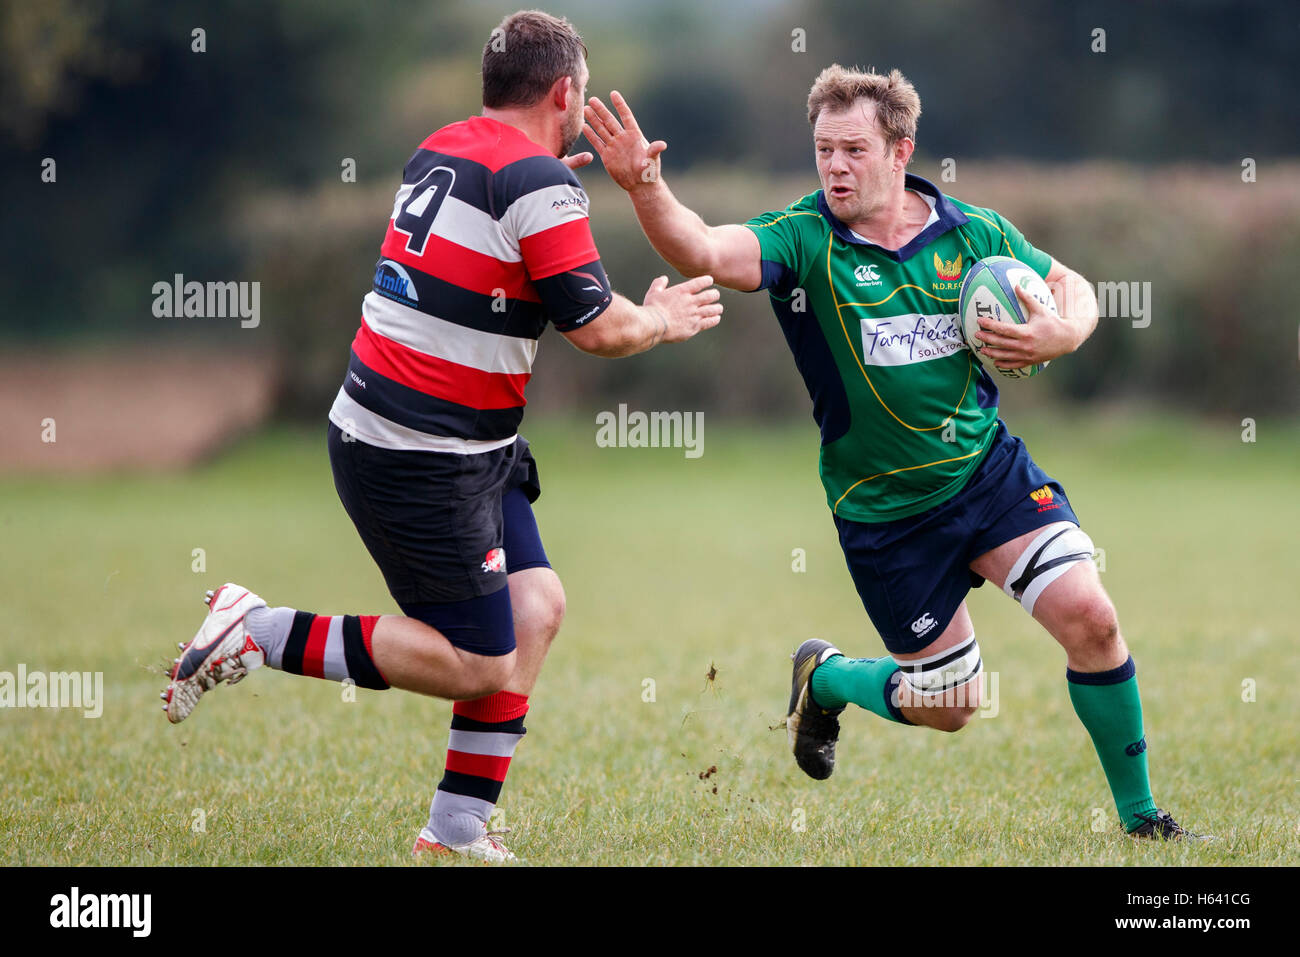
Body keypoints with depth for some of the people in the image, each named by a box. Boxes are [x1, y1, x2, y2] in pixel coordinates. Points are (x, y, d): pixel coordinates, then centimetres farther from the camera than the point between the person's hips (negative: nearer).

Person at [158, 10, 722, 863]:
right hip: (424, 463, -9)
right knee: (482, 665, -3)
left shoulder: (440, 152, 9)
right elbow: (599, 329, -15)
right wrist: (661, 320, 5)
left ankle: (459, 828, 11)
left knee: (537, 605, 10)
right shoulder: (539, 182, -16)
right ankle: (259, 634, -4)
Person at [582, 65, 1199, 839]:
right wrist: (645, 188, -50)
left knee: (1089, 617, -14)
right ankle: (823, 678, 39)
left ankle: (1140, 815, 6)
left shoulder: (973, 234, -3)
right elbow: (704, 252, -31)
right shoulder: (804, 239, -13)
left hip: (990, 470, 2)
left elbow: (1072, 287, 10)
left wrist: (1061, 334, -13)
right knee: (946, 705, 4)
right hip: (881, 509, -2)